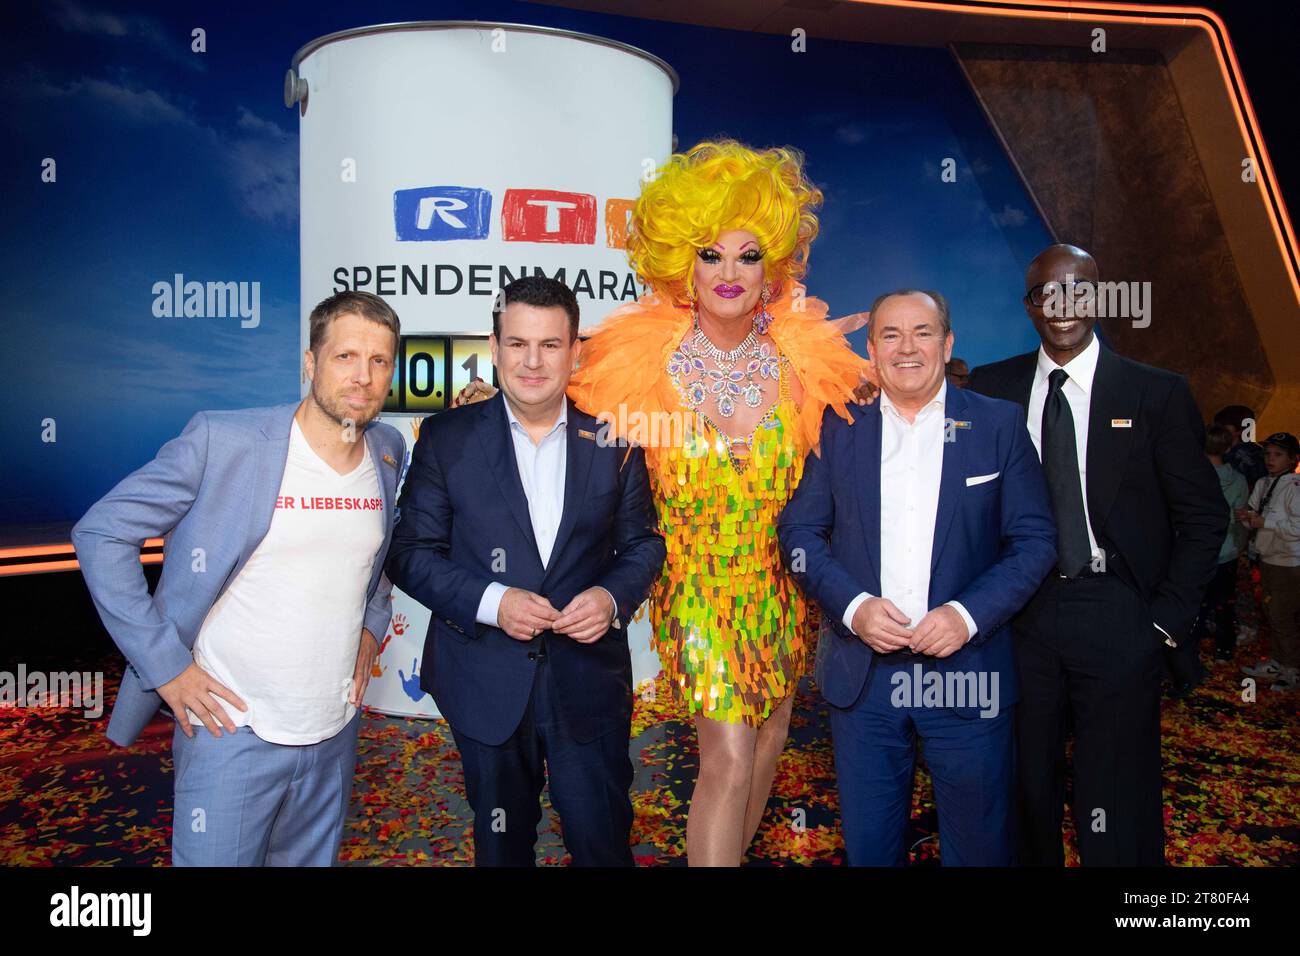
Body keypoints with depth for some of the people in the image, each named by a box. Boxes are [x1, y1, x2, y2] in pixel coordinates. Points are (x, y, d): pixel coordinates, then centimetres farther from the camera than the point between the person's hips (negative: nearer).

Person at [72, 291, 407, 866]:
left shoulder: (390, 451, 2)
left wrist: (372, 627, 7)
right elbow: (100, 533, -10)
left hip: (336, 732, 5)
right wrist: (164, 664, -13)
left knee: (312, 860, 21)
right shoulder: (221, 441, -15)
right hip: (233, 729, -5)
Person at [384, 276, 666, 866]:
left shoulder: (613, 442, 0)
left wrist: (614, 596, -13)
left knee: (602, 839, 9)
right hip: (486, 681, 0)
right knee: (501, 843, 19)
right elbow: (411, 552, -3)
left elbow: (643, 543, 7)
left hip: (589, 682, 0)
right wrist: (489, 601, -18)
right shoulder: (447, 438, -3)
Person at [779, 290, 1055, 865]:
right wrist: (853, 605, -13)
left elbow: (1035, 539, -1)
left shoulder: (999, 424, 1)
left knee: (977, 846, 14)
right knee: (867, 845, 14)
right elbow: (799, 530, 2)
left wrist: (968, 615, -14)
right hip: (861, 673, 1)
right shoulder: (838, 427, 4)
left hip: (967, 675, 0)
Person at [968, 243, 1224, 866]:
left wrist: (1168, 619, -3)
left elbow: (1202, 517, 2)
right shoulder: (991, 389, 4)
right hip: (1021, 612, 2)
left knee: (1117, 810, 4)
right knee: (1027, 787, 13)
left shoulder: (1158, 394, 0)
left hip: (1116, 616, -1)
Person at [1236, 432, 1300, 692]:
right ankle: (1277, 664, 31)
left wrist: (1264, 521, -25)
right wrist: (1247, 517, -6)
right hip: (1267, 559, 8)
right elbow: (1254, 520, 14)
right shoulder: (1262, 484, 8)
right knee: (1271, 614, 17)